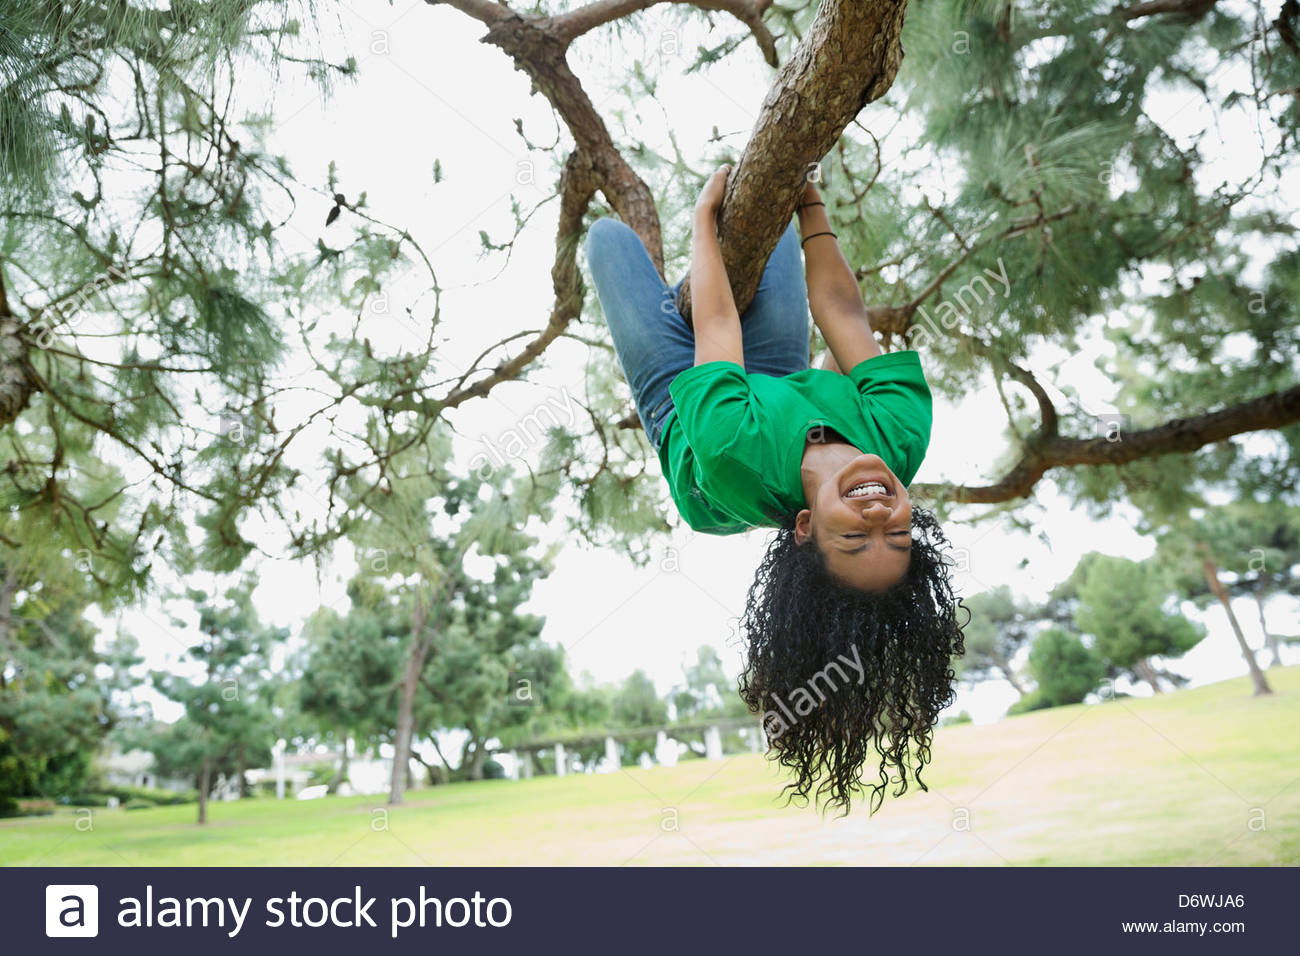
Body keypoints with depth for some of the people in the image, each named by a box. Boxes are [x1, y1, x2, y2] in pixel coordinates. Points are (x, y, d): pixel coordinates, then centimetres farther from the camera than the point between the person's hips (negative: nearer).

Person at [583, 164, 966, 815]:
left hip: (674, 398, -3)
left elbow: (716, 326, -40)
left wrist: (705, 213, -24)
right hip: (785, 374, 4)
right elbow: (843, 312, -30)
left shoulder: (735, 460, -54)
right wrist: (812, 206, -18)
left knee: (608, 233, 12)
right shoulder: (901, 441, -42)